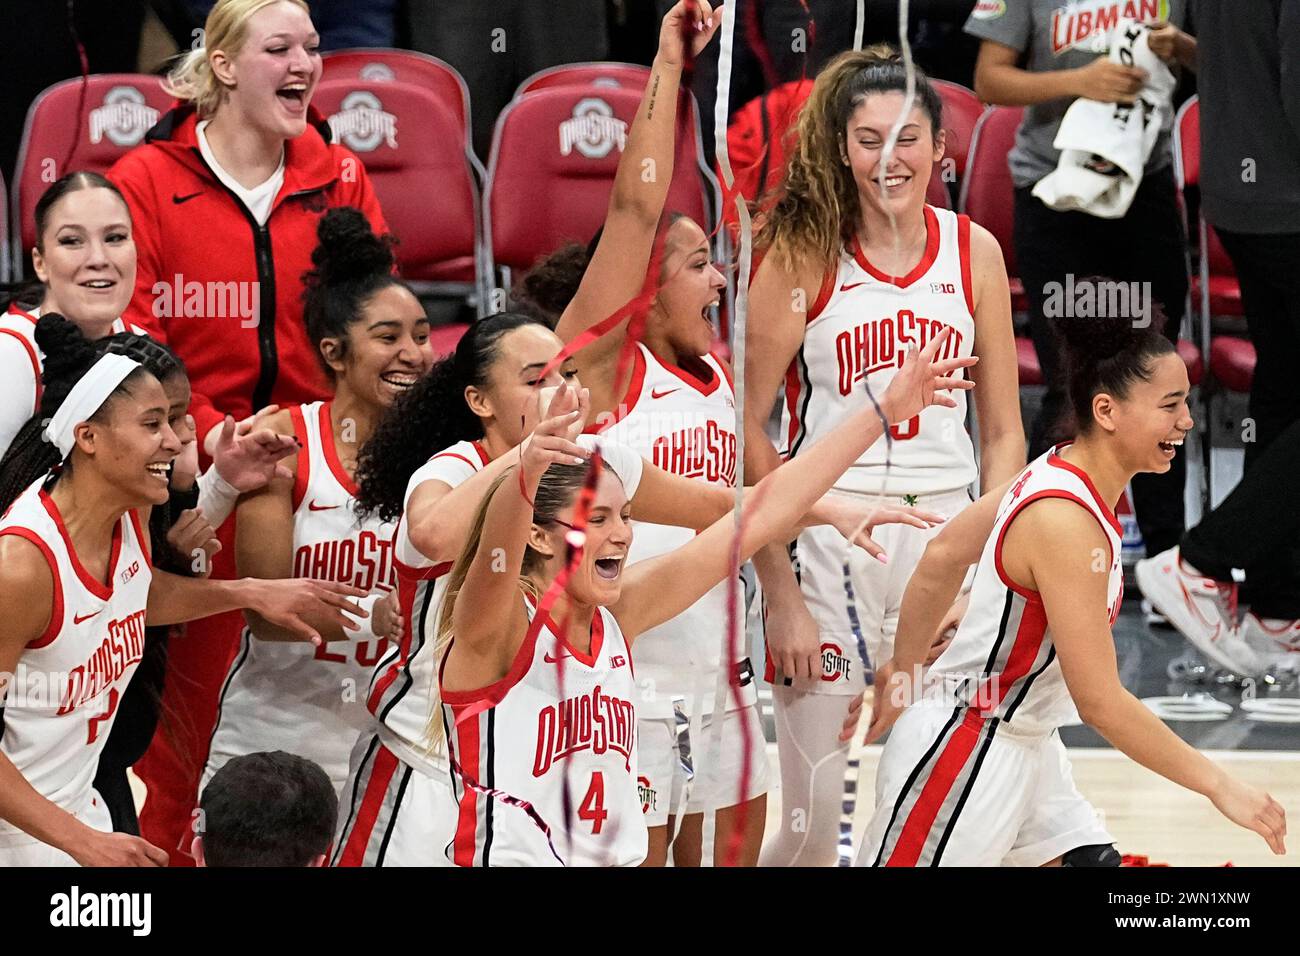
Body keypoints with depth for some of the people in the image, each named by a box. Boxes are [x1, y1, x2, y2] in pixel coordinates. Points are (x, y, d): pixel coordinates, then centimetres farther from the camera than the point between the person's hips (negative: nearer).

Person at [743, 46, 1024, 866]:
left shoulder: (974, 253, 4)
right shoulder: (804, 253, -6)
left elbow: (1004, 434, 10)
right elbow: (748, 428, -6)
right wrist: (781, 592, -11)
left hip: (944, 532, 3)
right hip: (828, 531, -3)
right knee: (818, 829, -3)